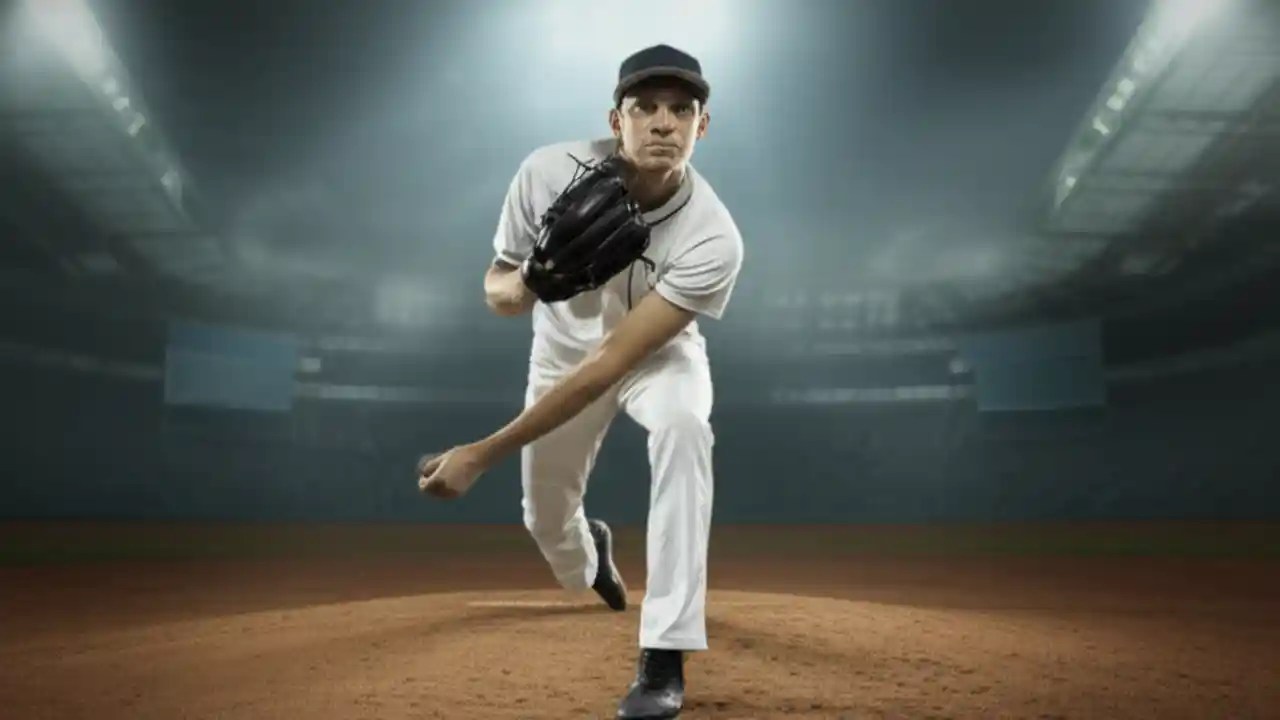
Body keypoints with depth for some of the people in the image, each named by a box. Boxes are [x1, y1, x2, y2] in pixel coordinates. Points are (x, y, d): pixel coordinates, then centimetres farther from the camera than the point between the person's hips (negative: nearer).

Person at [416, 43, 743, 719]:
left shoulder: (712, 237, -36)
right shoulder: (550, 170, -28)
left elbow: (607, 368, -39)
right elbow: (496, 285, -13)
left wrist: (482, 453, -41)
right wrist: (521, 285, -40)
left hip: (659, 351, -2)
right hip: (563, 347, 3)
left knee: (683, 425, -36)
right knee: (544, 515, 13)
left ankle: (664, 656, -27)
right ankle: (591, 558, 55)